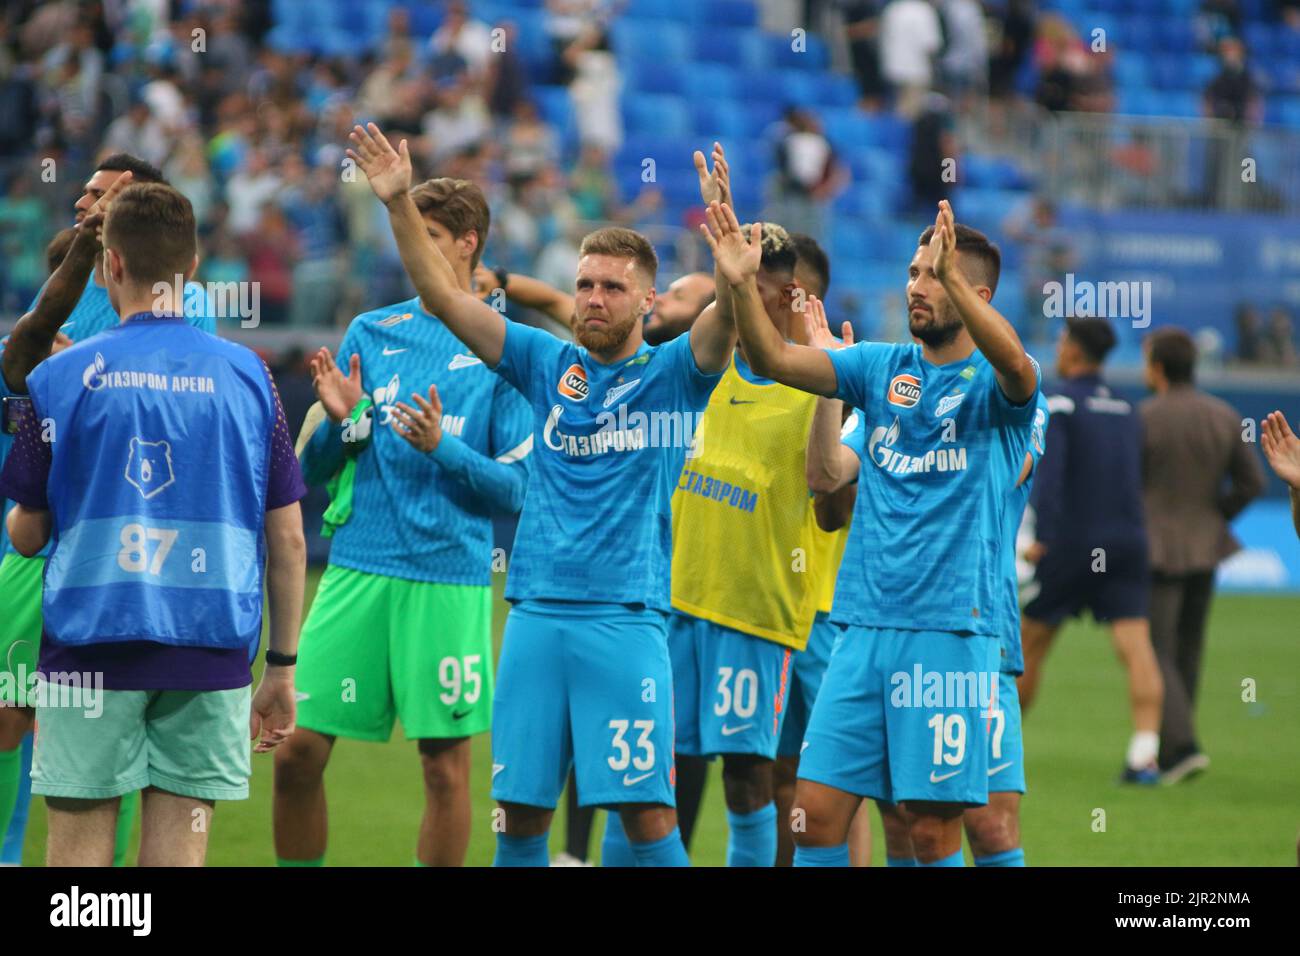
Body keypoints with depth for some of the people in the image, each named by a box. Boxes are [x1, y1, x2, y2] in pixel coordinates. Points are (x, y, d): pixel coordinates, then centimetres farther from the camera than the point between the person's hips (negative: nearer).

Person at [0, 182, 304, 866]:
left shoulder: (60, 378, -1)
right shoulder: (246, 375, 4)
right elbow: (289, 540, 5)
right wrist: (282, 667, 13)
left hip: (91, 652, -1)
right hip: (211, 655, 1)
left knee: (78, 853, 2)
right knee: (177, 852, 2)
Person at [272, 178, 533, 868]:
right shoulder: (371, 332, 10)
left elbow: (514, 489, 0)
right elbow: (310, 471, 12)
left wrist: (443, 447, -15)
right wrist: (340, 420, -8)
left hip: (447, 581, -3)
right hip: (355, 570, 3)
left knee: (445, 764, 0)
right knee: (297, 753, -1)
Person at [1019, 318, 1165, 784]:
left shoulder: (1060, 405, -6)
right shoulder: (1126, 410, 14)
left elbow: (1050, 471, -19)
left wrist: (1041, 537, -25)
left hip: (1073, 544, -5)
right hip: (1128, 543, 5)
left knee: (1028, 643, 10)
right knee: (1136, 646, -6)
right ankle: (1143, 756, -19)